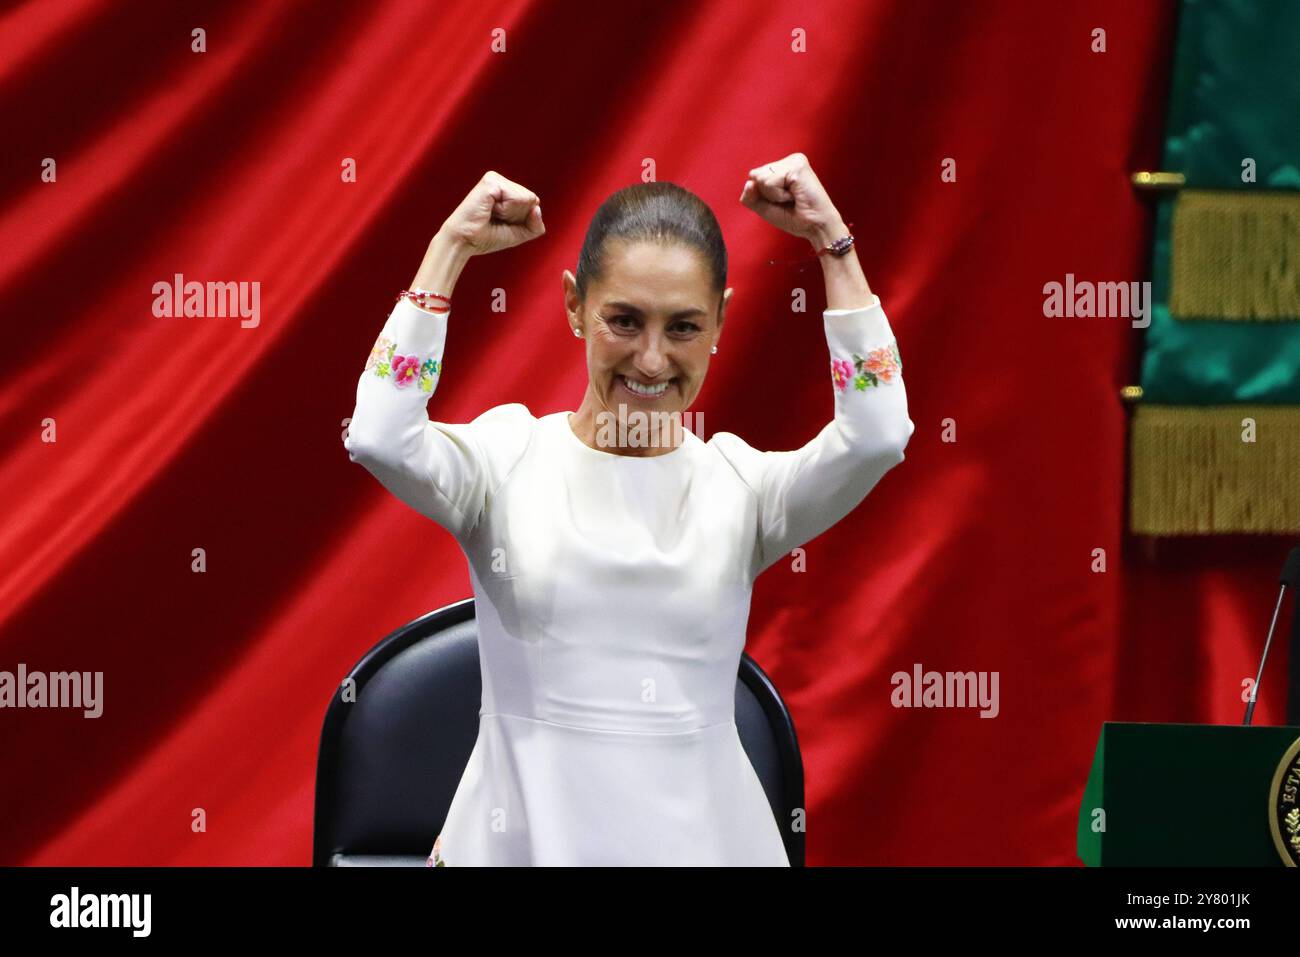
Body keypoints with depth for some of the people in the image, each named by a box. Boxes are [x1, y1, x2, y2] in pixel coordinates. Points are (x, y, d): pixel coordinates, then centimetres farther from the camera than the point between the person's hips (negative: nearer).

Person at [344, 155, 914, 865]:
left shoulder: (739, 483, 0)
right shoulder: (510, 459, -2)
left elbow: (878, 435, -16)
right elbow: (381, 439, -21)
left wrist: (833, 242, -11)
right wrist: (450, 247, -13)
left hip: (700, 834, 1)